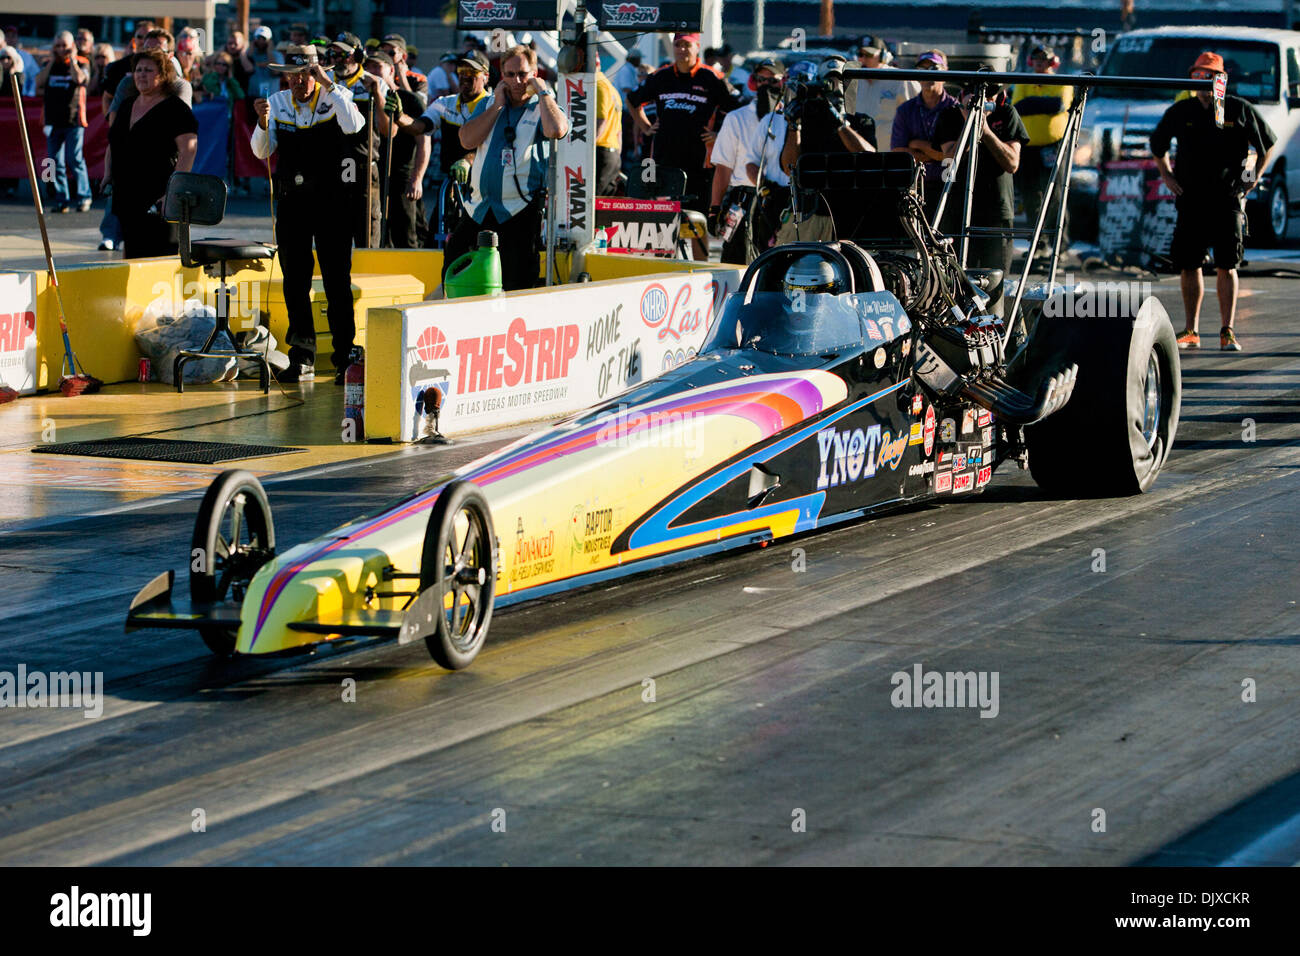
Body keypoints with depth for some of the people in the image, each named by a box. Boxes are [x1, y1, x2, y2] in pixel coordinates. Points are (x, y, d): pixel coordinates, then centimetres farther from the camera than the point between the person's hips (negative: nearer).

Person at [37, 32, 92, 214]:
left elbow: (79, 79, -16)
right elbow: (39, 85, 2)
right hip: (53, 119, 4)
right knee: (55, 162, 1)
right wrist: (51, 61, 2)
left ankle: (84, 197, -1)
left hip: (73, 119, -4)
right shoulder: (50, 65, 17)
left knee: (74, 158, -10)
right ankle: (62, 200, 6)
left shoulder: (81, 63, 6)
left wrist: (72, 58, -5)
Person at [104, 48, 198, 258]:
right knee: (131, 254, 9)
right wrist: (108, 175, 12)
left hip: (157, 200, -8)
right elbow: (113, 145, 28)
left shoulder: (175, 109, -6)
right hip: (126, 197, 8)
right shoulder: (128, 105, 17)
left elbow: (188, 149, -16)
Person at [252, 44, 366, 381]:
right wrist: (263, 122, -19)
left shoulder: (335, 99, -3)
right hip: (292, 201, 3)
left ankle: (345, 358, 3)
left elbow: (353, 125, -24)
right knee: (294, 281, 5)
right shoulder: (277, 103, 6)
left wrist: (328, 84, -22)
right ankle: (302, 358, 13)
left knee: (337, 281, -2)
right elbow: (262, 152, -1)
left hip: (331, 200, -3)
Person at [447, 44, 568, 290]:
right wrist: (498, 105, -2)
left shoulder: (543, 107, 3)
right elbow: (467, 140, 0)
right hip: (480, 209, 4)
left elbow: (557, 130, -21)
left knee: (517, 283, -4)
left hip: (520, 212, -4)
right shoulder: (488, 105, 16)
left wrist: (543, 91, -9)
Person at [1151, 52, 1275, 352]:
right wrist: (1167, 176, 14)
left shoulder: (1240, 110, 0)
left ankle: (1227, 333, -3)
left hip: (1227, 200, -2)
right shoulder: (1180, 112, 5)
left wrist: (1253, 177, 7)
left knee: (1226, 267, -6)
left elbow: (1268, 142, 14)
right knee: (1188, 267, 4)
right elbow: (1157, 143, 23)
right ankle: (1191, 332, 12)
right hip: (1190, 200, 2)